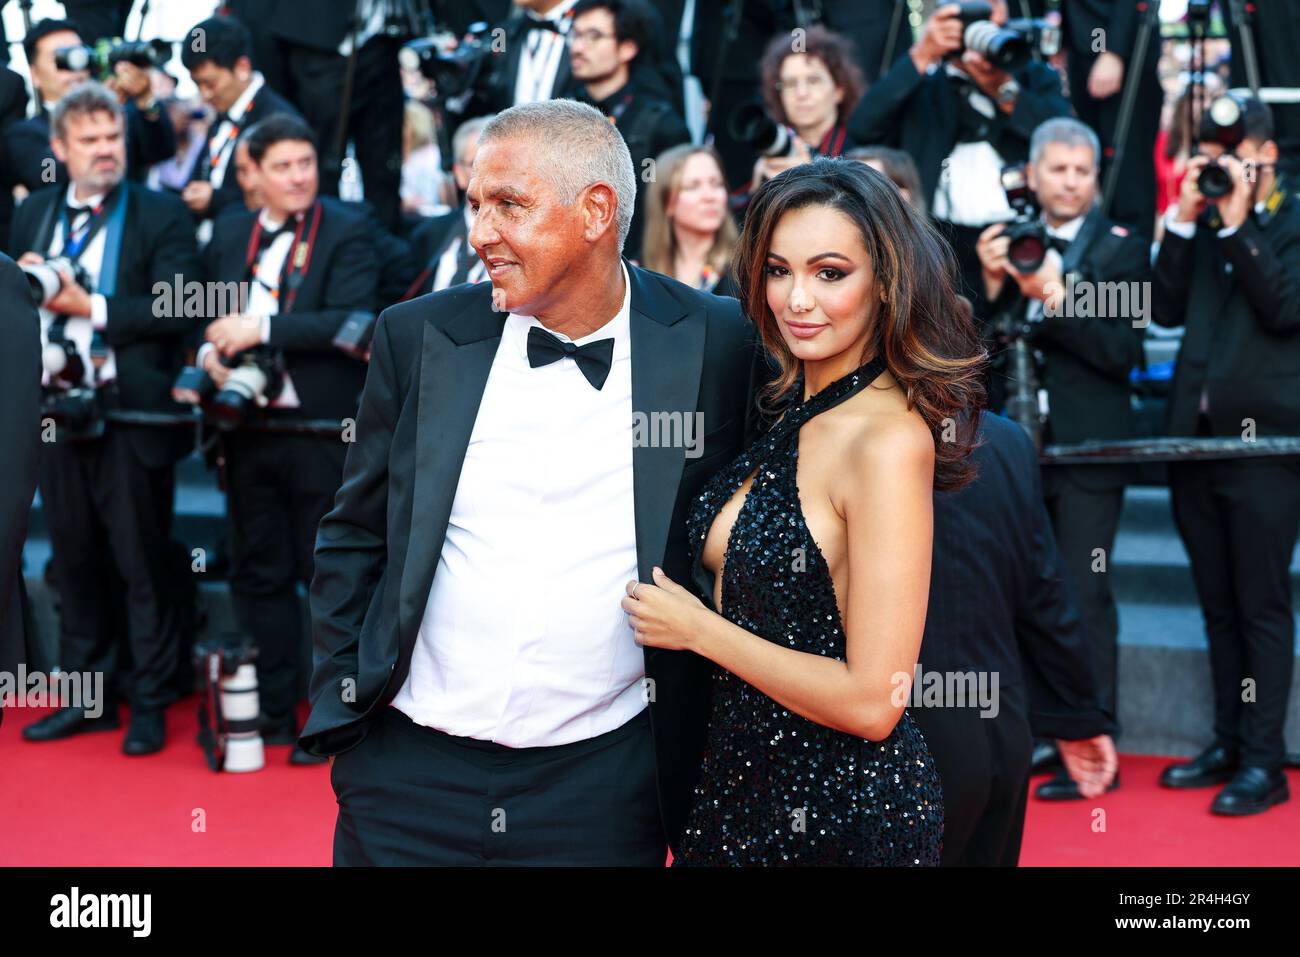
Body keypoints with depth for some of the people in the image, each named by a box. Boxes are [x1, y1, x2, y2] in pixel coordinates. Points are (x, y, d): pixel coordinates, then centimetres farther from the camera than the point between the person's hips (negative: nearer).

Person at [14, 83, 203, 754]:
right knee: (74, 561, 13)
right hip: (56, 412, 5)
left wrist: (88, 307, -15)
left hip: (131, 415, -5)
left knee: (143, 565, 3)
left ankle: (150, 705, 14)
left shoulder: (161, 215, -4)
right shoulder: (33, 215, 12)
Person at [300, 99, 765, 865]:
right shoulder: (419, 337, -1)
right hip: (409, 769, 2)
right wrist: (343, 704, 3)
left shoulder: (716, 344, -5)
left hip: (605, 781, -1)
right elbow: (355, 538, 8)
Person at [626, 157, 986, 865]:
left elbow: (871, 703, -24)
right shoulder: (790, 410, 3)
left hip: (846, 811, -8)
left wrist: (698, 629, -16)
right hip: (744, 774, 8)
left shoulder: (890, 441, -22)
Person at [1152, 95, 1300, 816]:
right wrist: (1185, 218, -1)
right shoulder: (1204, 221, 14)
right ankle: (1228, 744, 21)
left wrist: (1238, 221, -14)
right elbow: (1167, 310, 6)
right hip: (1197, 435, 6)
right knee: (1219, 607, 12)